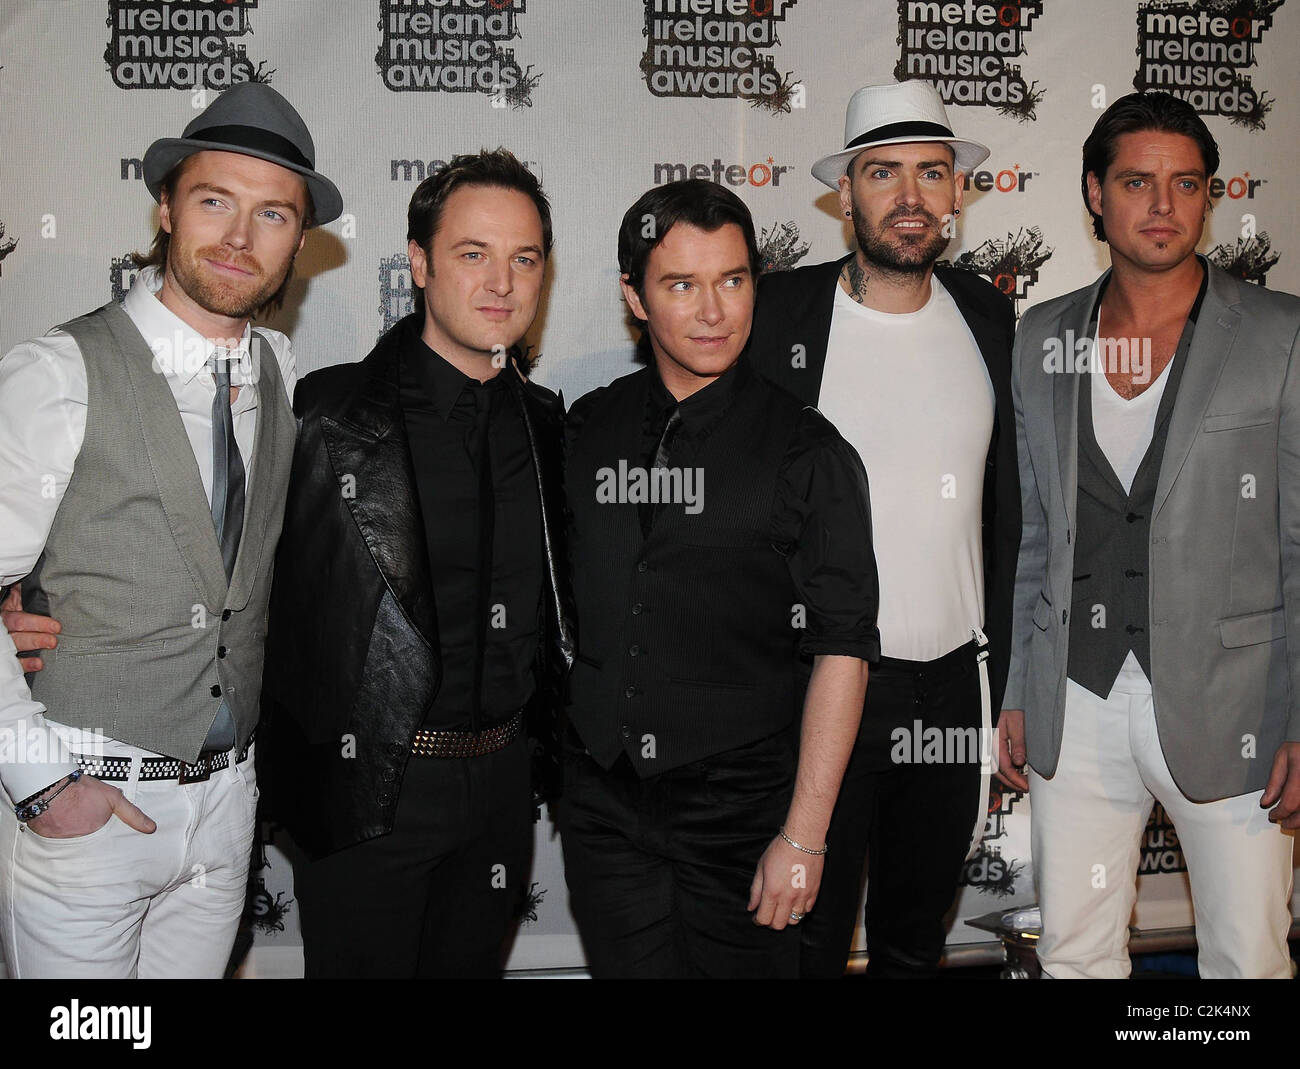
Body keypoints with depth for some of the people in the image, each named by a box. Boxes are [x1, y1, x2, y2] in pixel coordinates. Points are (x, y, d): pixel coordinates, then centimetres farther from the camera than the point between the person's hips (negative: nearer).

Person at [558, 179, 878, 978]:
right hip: (603, 808, 3)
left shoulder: (809, 453, -6)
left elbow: (841, 651, -9)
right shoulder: (586, 430, 4)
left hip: (740, 814, -2)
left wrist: (803, 836, -13)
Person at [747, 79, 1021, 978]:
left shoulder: (989, 319, 4)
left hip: (956, 682, 4)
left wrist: (1004, 680, 8)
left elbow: (1007, 508, 10)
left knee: (918, 937, 20)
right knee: (807, 940, 9)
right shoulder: (777, 314, -7)